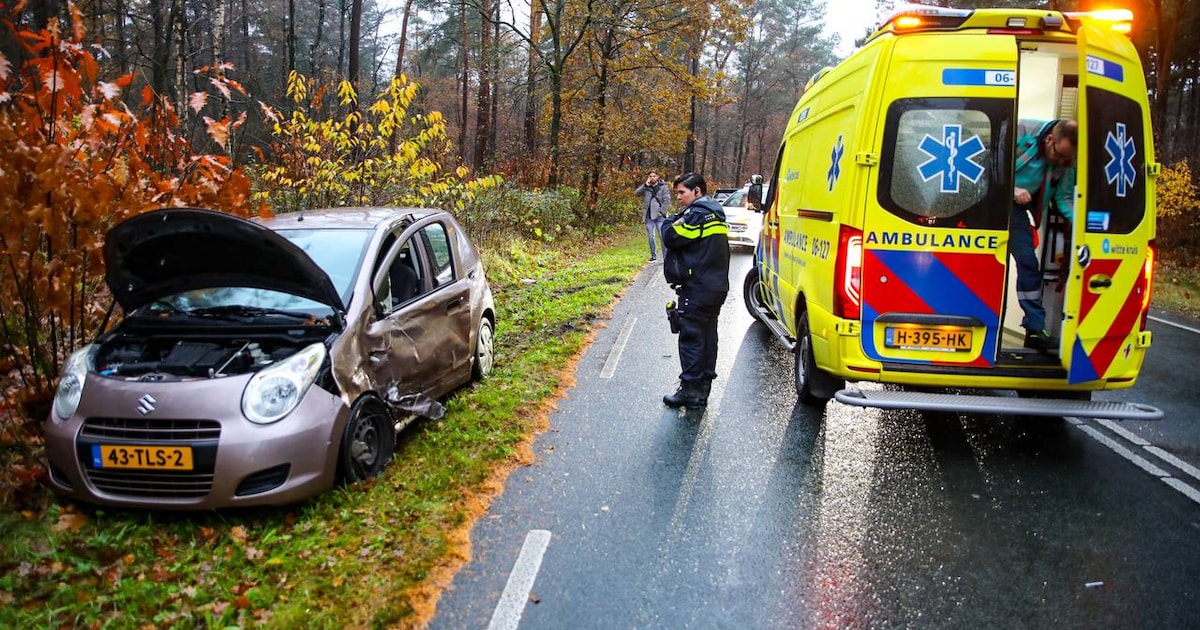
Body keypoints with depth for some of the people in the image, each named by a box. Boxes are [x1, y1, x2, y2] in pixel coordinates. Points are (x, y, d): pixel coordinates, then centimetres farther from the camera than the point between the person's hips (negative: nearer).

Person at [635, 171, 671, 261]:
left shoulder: (663, 187, 1)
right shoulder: (645, 187, 10)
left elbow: (667, 200, -3)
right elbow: (636, 192, -4)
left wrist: (662, 211, -12)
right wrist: (645, 185, -13)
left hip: (659, 216, -3)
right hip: (648, 216, 4)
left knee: (662, 236, -9)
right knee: (650, 236, 9)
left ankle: (666, 256, -7)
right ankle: (653, 255, 20)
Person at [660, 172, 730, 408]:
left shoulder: (697, 214, -15)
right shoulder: (715, 213, 17)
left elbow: (671, 237, -17)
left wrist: (671, 222, 1)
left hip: (698, 289, -10)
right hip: (716, 286, 10)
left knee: (691, 337, -4)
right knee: (707, 336, 13)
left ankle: (690, 389, -2)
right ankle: (703, 387, 20)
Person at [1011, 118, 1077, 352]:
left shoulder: (1065, 162, -3)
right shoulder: (1022, 131, -19)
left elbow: (1063, 197, 3)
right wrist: (1012, 188, -26)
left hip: (1017, 208, 5)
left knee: (1028, 263, -1)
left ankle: (1035, 329, 3)